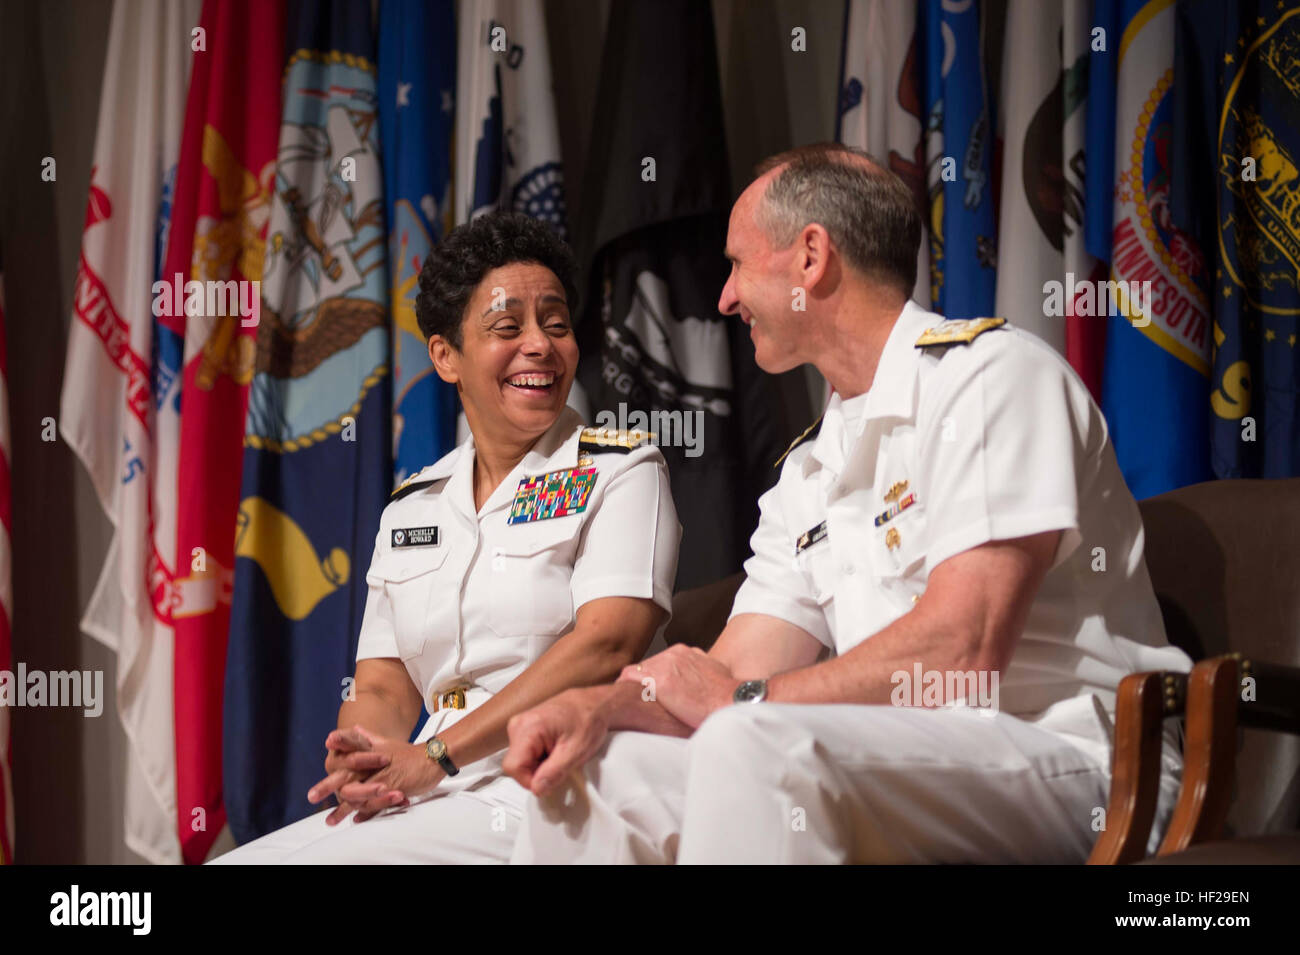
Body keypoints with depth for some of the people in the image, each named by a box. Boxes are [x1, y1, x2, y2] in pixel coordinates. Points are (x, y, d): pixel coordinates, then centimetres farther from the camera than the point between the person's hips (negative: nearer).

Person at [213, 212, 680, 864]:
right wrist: (360, 765, -11)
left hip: (541, 797, -5)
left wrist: (433, 757, -17)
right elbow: (381, 687, 14)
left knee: (312, 864, -23)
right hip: (432, 804, 6)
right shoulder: (411, 508, 18)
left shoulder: (621, 472, 3)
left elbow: (607, 644, -12)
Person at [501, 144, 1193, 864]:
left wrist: (745, 699, -11)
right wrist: (596, 706, -7)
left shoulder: (991, 373, -7)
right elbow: (734, 677, 13)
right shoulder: (808, 472, 21)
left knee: (752, 744, -32)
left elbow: (964, 649, -18)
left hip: (1060, 758, -8)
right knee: (593, 769, -3)